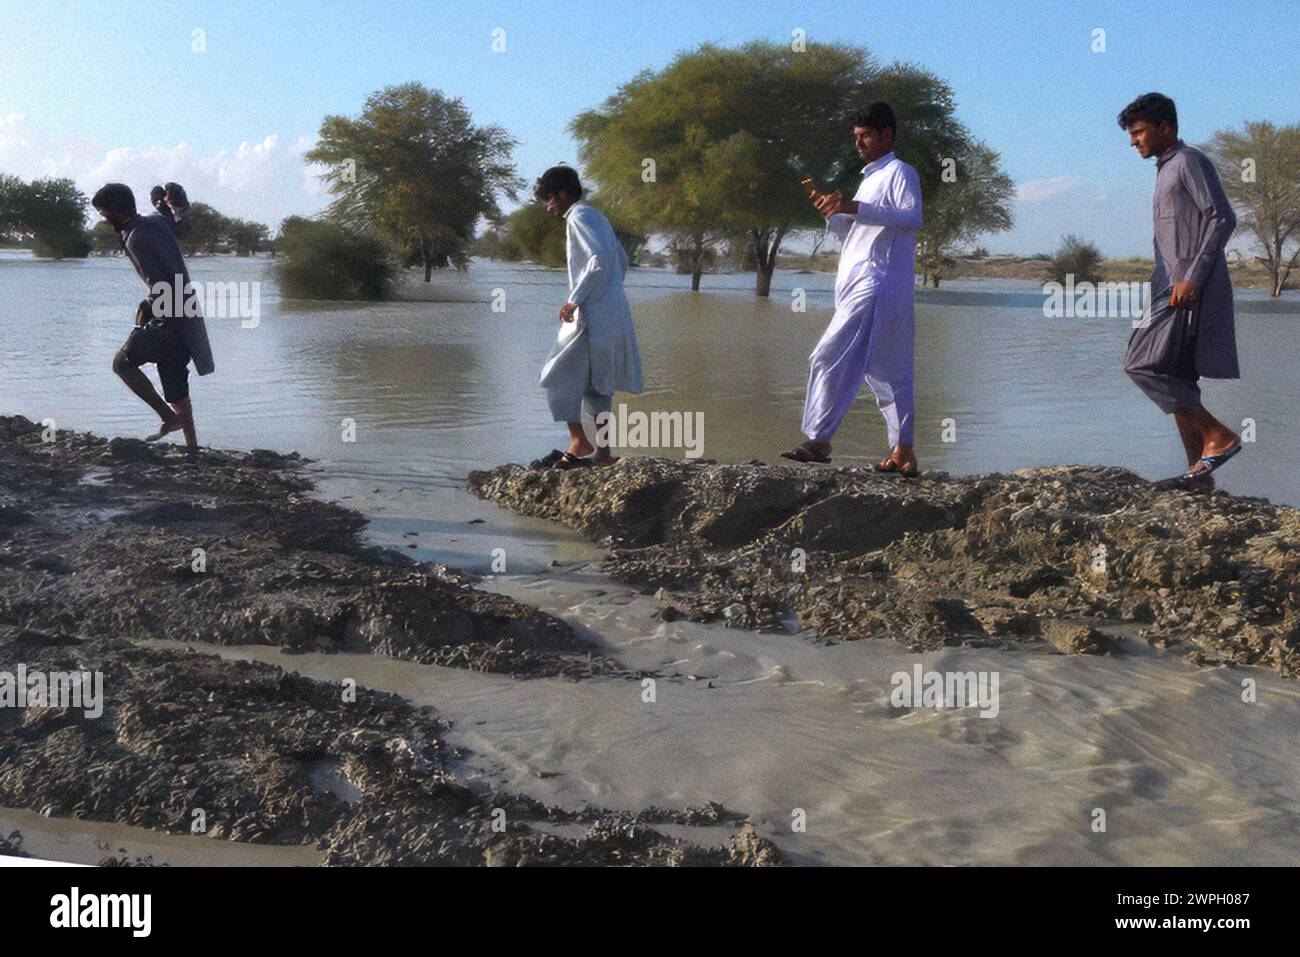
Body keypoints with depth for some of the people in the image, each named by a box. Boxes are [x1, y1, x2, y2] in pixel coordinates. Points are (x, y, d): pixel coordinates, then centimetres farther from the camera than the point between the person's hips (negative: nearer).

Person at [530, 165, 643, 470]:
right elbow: (622, 260, 26)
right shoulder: (597, 217, 20)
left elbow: (599, 260, -22)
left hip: (592, 315, -10)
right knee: (595, 382, 12)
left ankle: (579, 442, -6)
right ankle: (602, 450, 12)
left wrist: (574, 300, -18)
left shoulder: (578, 217, -9)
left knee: (559, 376, -5)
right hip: (613, 313, 10)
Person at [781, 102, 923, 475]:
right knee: (887, 373, 7)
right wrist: (831, 211, 11)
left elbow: (913, 218, -19)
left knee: (831, 358, -16)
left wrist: (856, 207, -25)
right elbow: (850, 233, 30)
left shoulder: (899, 172, -2)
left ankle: (818, 441, -16)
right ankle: (903, 453, 8)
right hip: (859, 286, 10)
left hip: (877, 285, -10)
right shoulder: (869, 179, 27)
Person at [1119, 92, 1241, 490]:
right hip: (1173, 288, 10)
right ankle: (1200, 471, 7)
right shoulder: (1167, 170, 24)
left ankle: (1219, 435, -12)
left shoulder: (1190, 162, -5)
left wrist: (1192, 278, -22)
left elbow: (1223, 218, -16)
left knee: (1144, 365, -17)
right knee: (1176, 380, 6)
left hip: (1192, 288, -10)